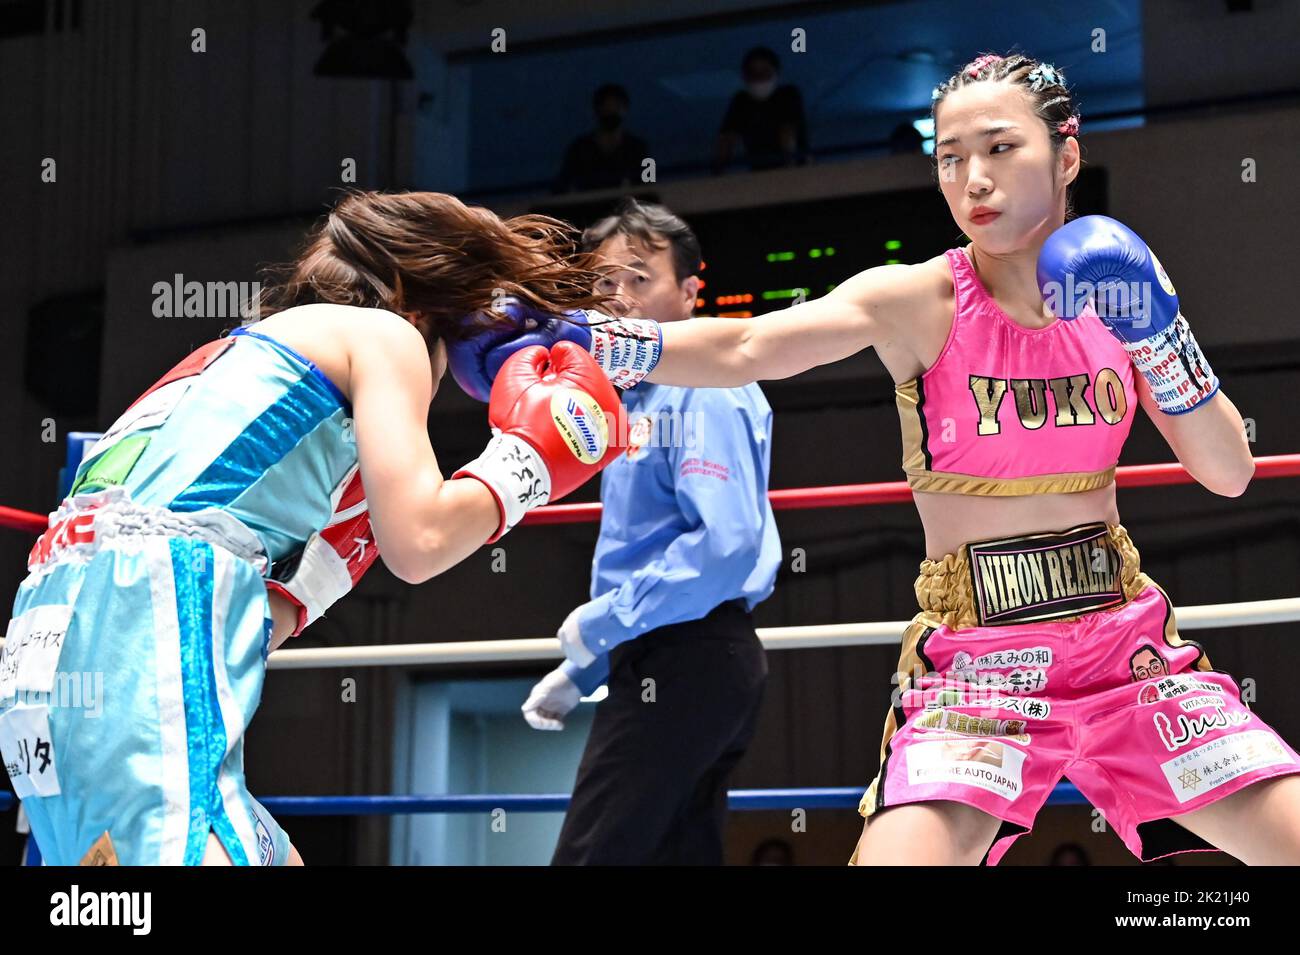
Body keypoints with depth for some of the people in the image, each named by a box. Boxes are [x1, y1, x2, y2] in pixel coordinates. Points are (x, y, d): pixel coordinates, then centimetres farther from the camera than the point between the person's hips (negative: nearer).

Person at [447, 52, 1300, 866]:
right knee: (900, 853, -23)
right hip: (974, 660, -3)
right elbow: (746, 349, -26)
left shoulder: (1113, 285, 0)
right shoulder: (920, 301, -11)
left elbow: (1231, 474, 2)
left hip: (1126, 640, 4)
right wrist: (585, 337, -41)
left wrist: (1160, 337, -12)